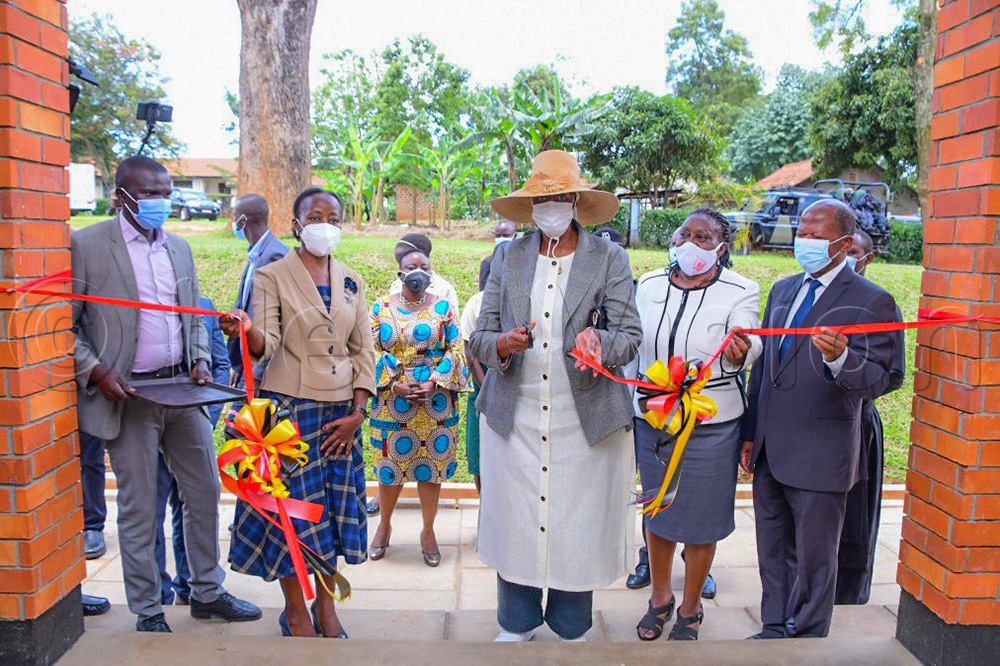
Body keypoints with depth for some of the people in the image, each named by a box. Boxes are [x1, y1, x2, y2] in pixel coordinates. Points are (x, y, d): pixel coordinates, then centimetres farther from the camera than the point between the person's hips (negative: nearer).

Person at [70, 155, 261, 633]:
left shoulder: (180, 248, 11)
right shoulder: (86, 245, -6)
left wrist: (200, 360, 3)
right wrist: (95, 371, -15)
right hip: (127, 395, -5)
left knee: (205, 493, 11)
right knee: (138, 508, 6)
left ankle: (207, 593, 29)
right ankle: (147, 611, 23)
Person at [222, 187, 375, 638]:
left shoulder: (351, 281, 10)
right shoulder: (272, 276, -1)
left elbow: (363, 350, 8)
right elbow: (265, 346, -10)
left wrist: (357, 412, -1)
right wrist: (245, 332, -34)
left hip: (341, 412, 4)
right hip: (289, 407, -3)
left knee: (335, 505, 7)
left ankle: (326, 605, 25)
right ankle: (295, 609, 19)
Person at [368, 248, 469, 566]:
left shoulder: (443, 308, 3)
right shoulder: (381, 307, 5)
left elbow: (456, 350, -1)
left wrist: (435, 383, -13)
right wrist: (393, 384, -12)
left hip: (435, 401, 0)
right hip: (392, 400, 1)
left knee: (431, 467, 6)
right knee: (390, 467, 8)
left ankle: (428, 531, 23)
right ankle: (384, 525, 30)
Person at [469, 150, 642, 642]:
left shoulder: (610, 259, 3)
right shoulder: (508, 257, 8)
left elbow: (630, 334, -1)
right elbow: (479, 336, 5)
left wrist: (599, 341, -24)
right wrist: (502, 344, -18)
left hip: (585, 420, -1)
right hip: (515, 418, 2)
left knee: (578, 524, 7)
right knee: (514, 522, 9)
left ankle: (570, 629, 31)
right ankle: (517, 624, 33)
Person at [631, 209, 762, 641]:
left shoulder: (740, 292, -8)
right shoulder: (649, 285, 3)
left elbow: (744, 350, -19)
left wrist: (739, 352, -41)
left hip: (711, 425, -3)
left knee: (700, 520, 9)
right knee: (656, 511, 17)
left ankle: (690, 610, 31)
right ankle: (660, 597, 38)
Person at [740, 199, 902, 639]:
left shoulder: (872, 301, -10)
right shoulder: (783, 289, 10)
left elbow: (877, 380, -15)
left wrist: (840, 358, -37)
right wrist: (750, 434, 14)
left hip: (819, 458, -6)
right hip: (769, 451, 7)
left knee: (813, 558, 10)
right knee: (772, 550, 19)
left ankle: (806, 640, 29)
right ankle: (775, 629, 37)